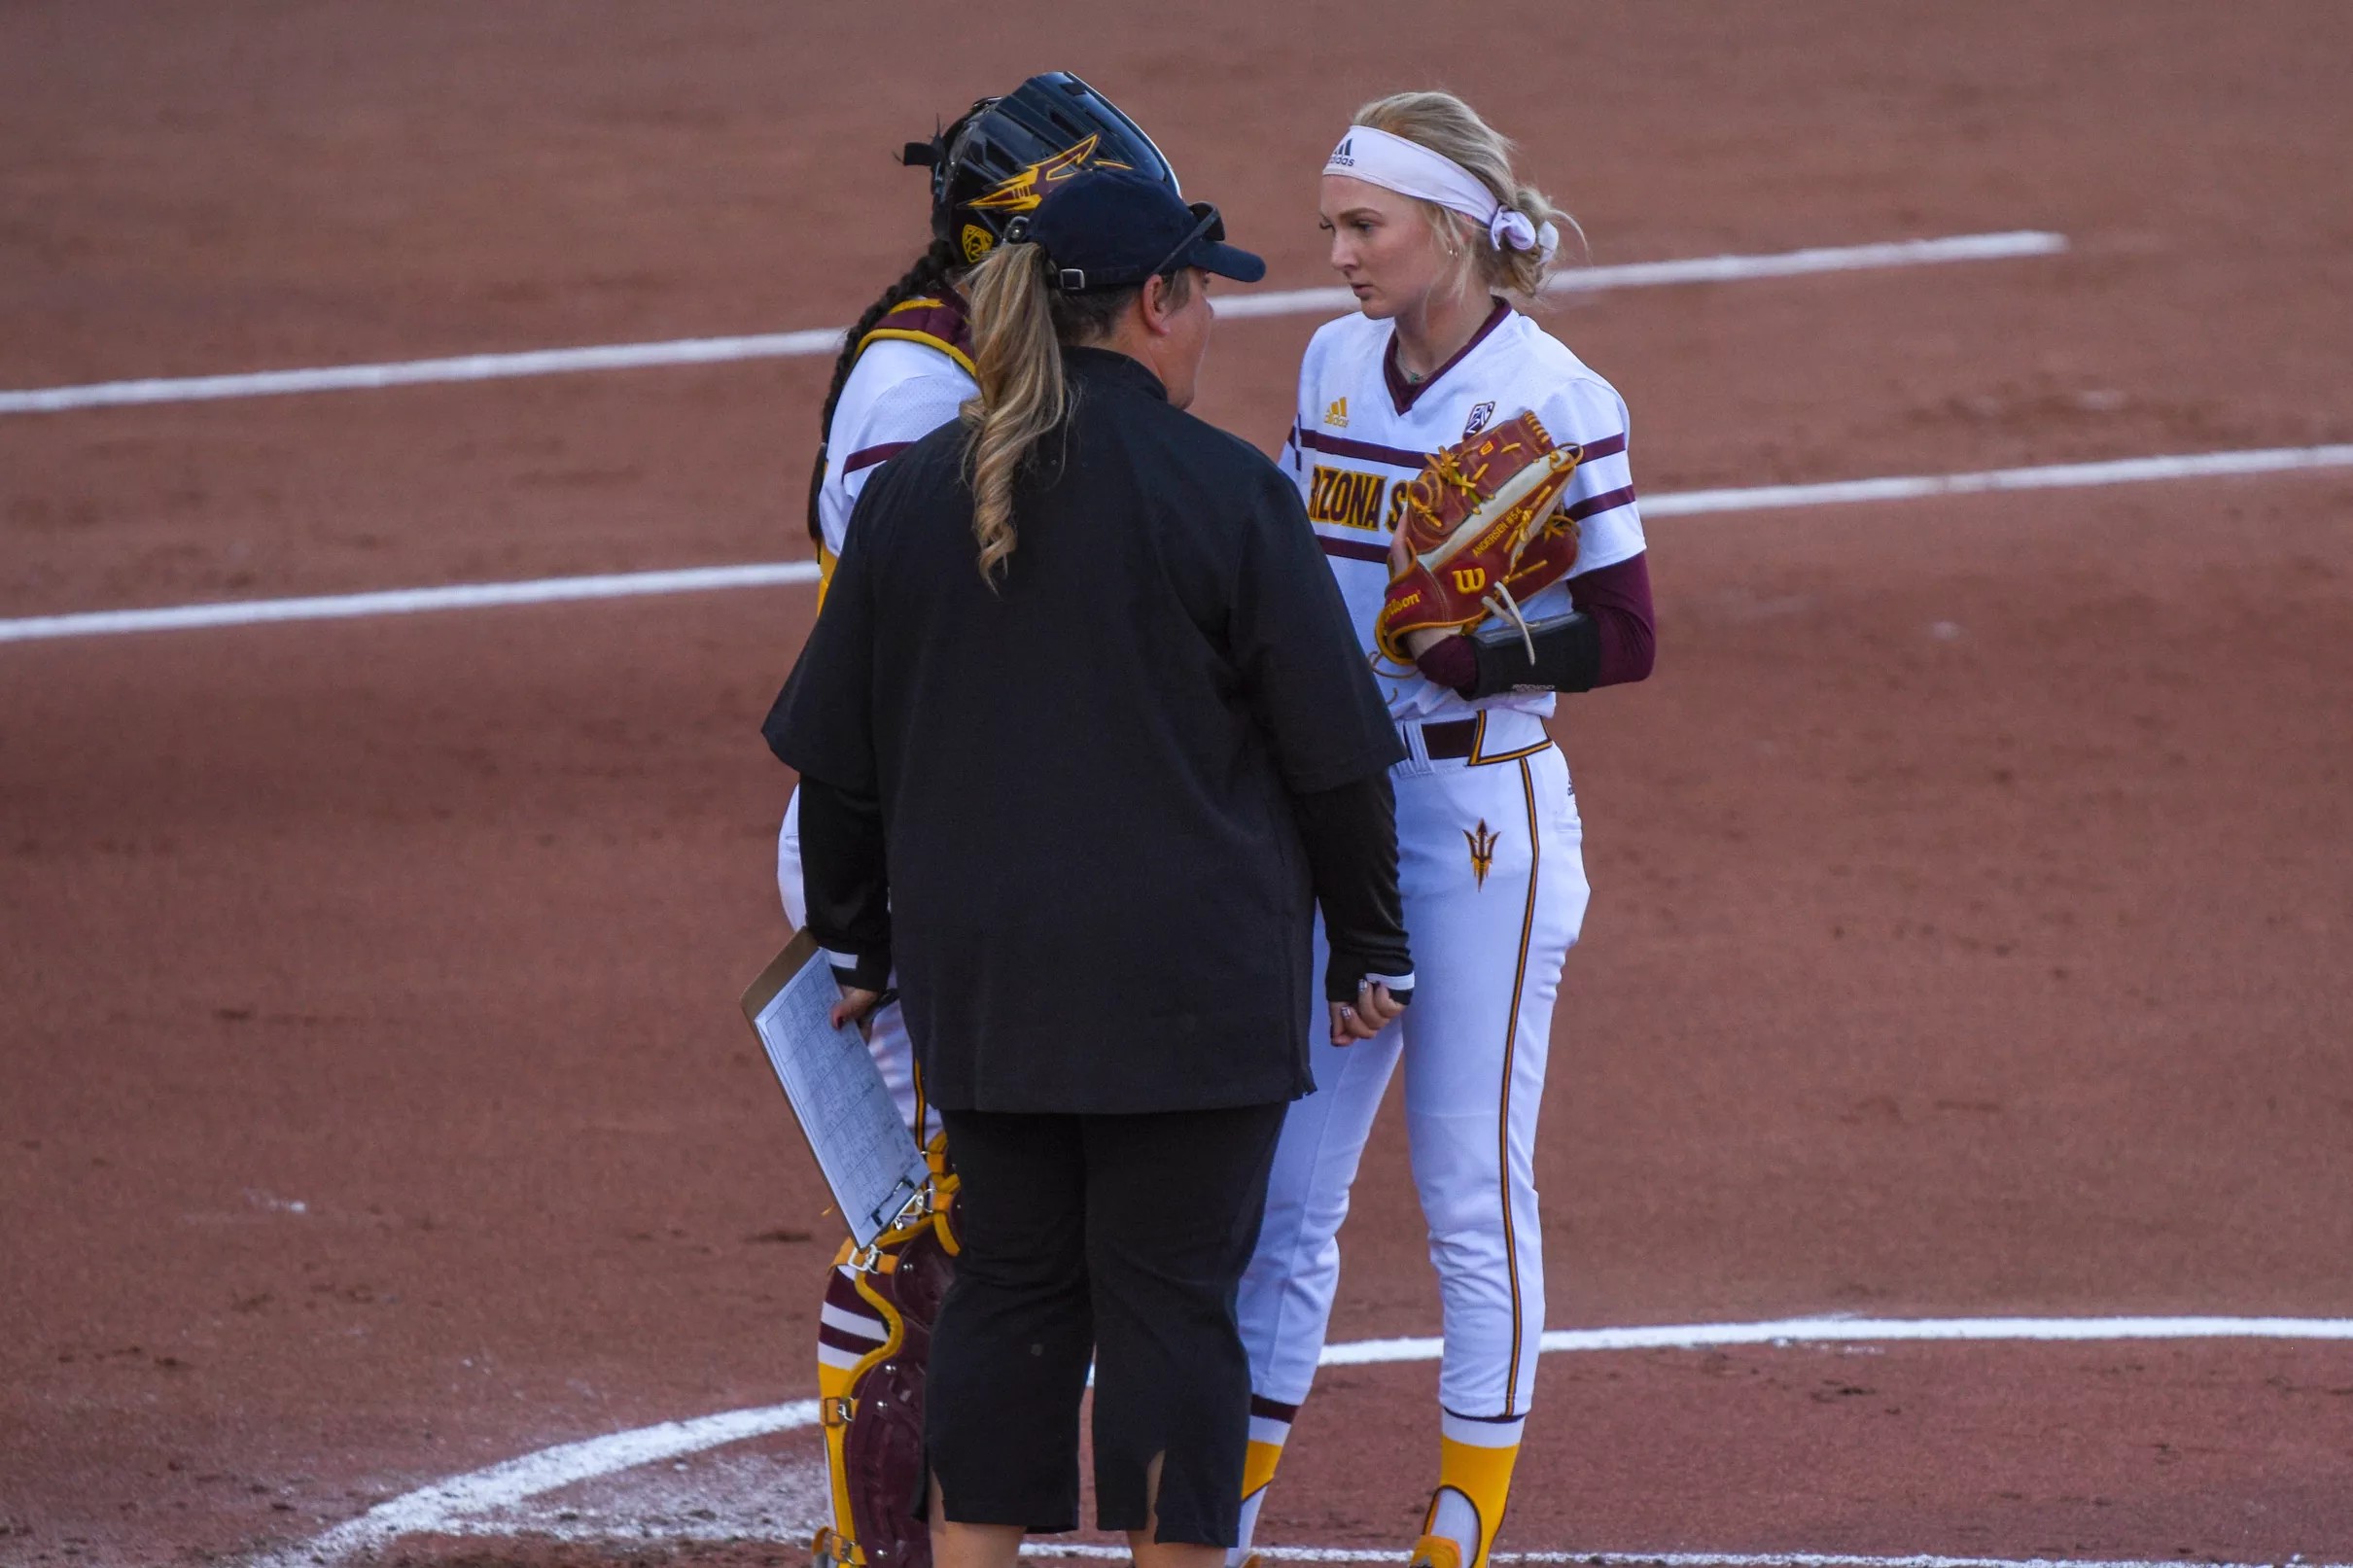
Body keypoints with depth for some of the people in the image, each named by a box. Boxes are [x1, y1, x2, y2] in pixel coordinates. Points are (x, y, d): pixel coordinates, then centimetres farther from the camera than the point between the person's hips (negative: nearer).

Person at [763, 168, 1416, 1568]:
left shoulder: (914, 493, 5)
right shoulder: (1228, 494, -9)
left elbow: (837, 753, 12)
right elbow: (1334, 751, -5)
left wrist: (856, 938, 24)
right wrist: (1370, 950, 6)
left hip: (982, 975, 5)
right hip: (1190, 981, -5)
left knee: (1010, 1284, 11)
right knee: (1173, 1294, 0)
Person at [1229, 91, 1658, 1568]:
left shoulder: (1549, 396, -11)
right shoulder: (1336, 363, 9)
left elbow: (1626, 634, -13)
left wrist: (1464, 655, -23)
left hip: (1482, 811, -6)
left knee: (1474, 1195, 0)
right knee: (1285, 1180, 7)